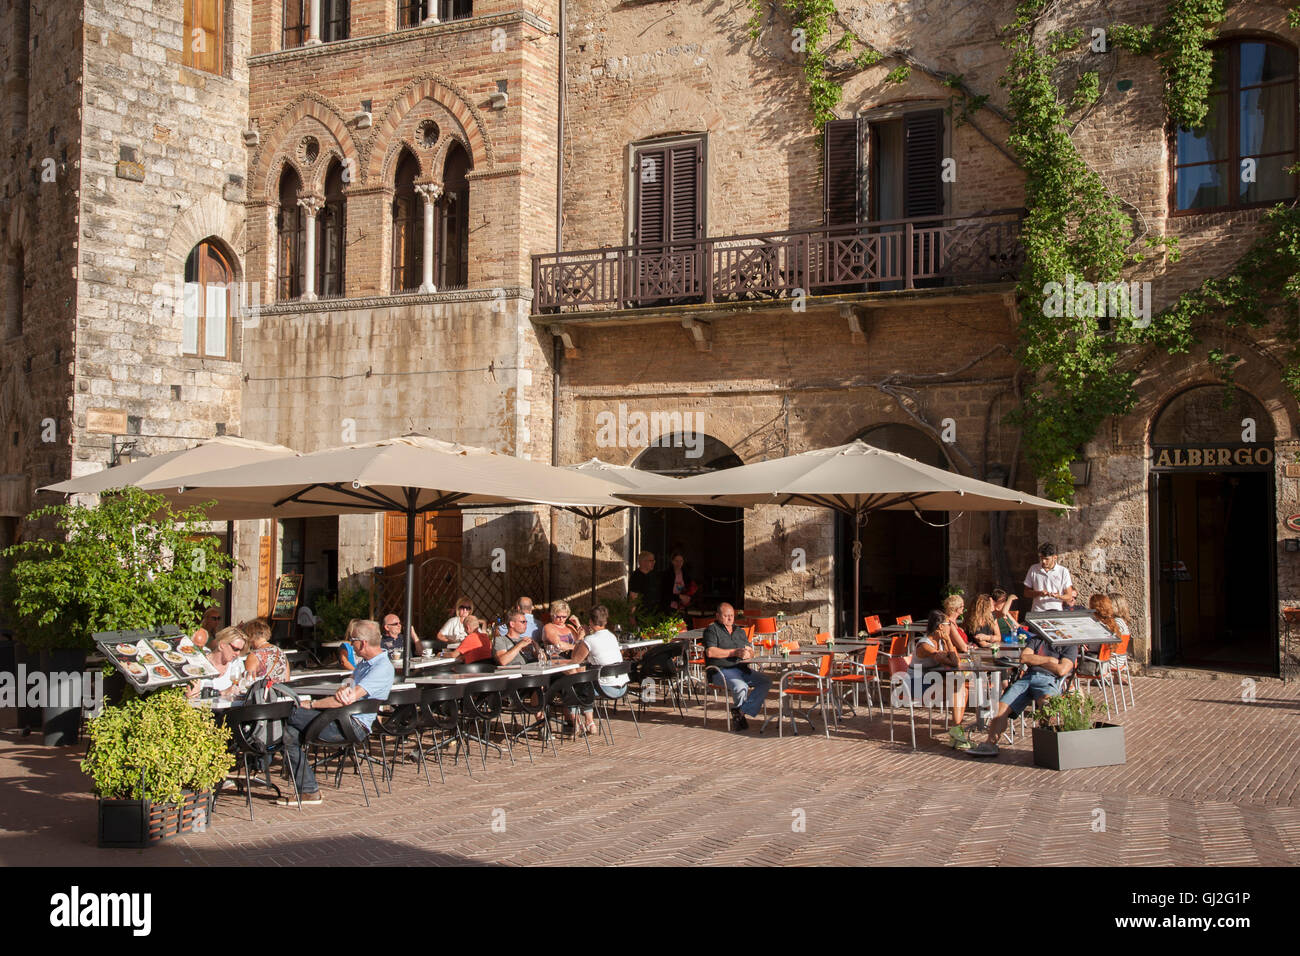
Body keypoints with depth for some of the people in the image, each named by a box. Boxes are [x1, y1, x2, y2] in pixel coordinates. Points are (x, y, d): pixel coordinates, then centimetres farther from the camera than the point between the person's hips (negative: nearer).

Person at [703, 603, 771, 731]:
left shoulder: (740, 632, 24)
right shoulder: (712, 629, 2)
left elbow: (751, 651, 18)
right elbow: (710, 652, -13)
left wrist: (748, 653, -9)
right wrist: (734, 652, -12)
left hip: (742, 668, 7)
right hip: (721, 671, -6)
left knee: (766, 683, -16)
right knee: (741, 687, -34)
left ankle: (741, 711, -17)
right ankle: (737, 710, -1)